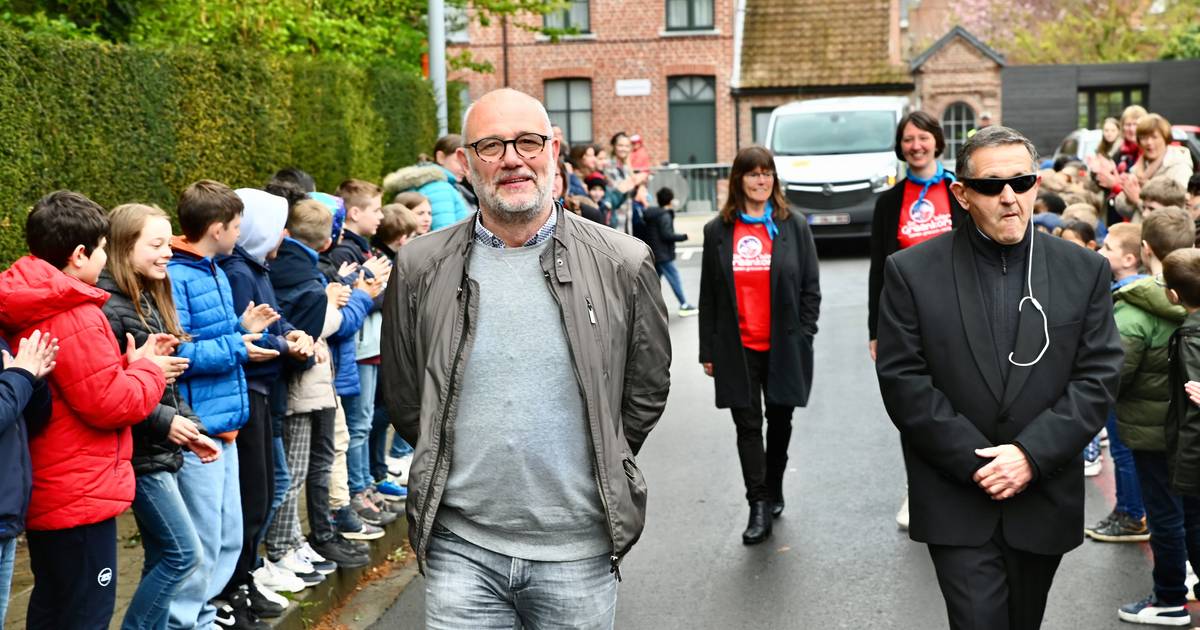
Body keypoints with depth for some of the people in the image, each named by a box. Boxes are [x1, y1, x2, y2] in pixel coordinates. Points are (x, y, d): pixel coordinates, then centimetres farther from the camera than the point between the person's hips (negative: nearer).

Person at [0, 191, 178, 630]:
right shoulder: (76, 317, -21)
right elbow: (109, 404, -21)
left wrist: (129, 363, 7)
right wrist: (148, 372, -5)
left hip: (44, 492, 10)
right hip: (80, 495, -10)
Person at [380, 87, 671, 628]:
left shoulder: (623, 263, -3)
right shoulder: (421, 268, 0)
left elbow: (646, 390, 7)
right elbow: (403, 398, 10)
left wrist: (600, 473, 10)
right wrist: (455, 472, 11)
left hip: (579, 549, 0)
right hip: (461, 547, 0)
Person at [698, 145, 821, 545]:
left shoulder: (793, 226, 3)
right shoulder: (718, 231, 4)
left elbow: (810, 287, 4)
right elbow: (709, 295, 5)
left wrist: (803, 337, -4)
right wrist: (708, 350, 3)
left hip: (784, 346, 0)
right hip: (738, 349, 0)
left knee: (779, 421, 13)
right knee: (747, 425, -1)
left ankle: (774, 491, 30)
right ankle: (759, 506, 3)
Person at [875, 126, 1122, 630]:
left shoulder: (1085, 271, 2)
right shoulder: (911, 272, -5)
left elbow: (1098, 377, -2)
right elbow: (902, 381, -9)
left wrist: (1032, 454, -14)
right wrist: (975, 462, -14)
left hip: (1045, 502, 3)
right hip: (957, 504, -3)